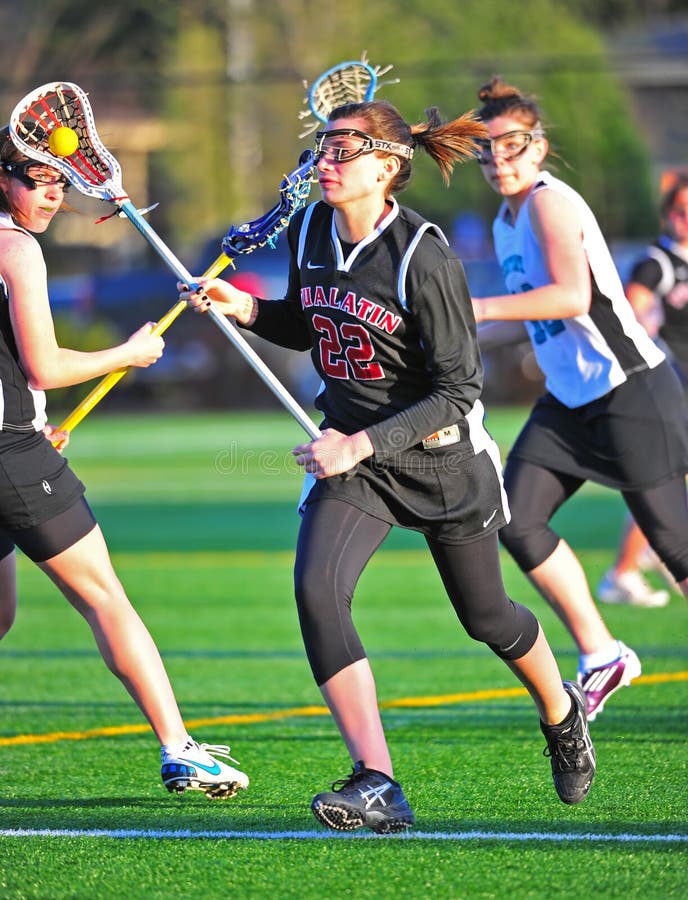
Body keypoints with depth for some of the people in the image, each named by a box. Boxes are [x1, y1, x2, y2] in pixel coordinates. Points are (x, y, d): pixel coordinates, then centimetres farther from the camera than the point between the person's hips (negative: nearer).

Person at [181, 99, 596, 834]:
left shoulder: (424, 258, -22)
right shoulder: (309, 231, -3)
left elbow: (459, 390, -20)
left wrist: (363, 444, -27)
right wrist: (248, 310, -4)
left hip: (440, 456, -4)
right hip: (351, 452, 5)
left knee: (486, 616, 12)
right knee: (316, 588, -20)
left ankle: (562, 714, 46)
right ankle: (377, 787, -20)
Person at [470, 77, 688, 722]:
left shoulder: (550, 201, -15)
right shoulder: (506, 221, 12)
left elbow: (571, 297, -28)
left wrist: (475, 308, -28)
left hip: (630, 391, -9)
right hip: (567, 398, 9)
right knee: (517, 521, -6)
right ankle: (600, 656, 4)